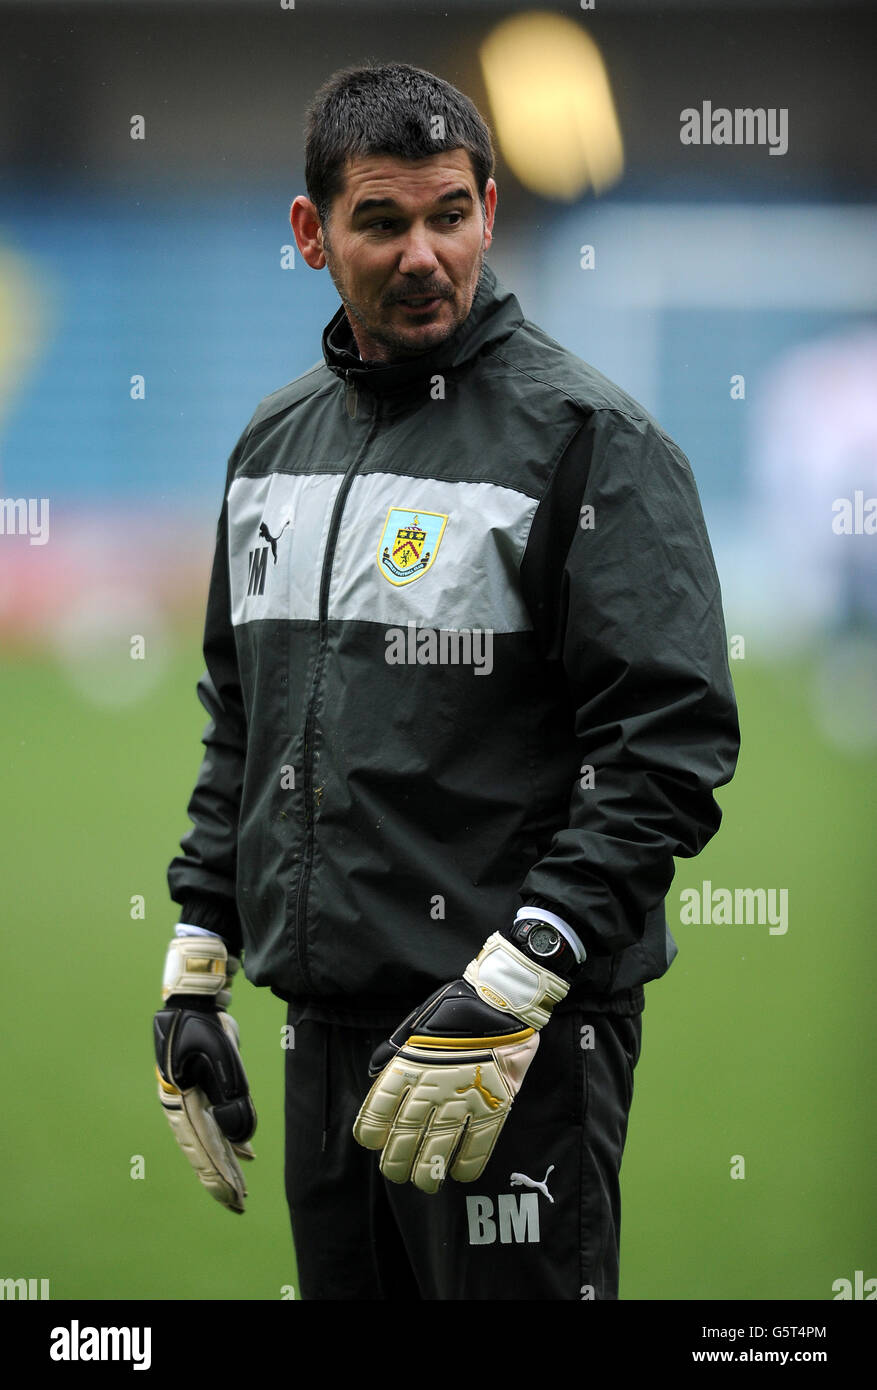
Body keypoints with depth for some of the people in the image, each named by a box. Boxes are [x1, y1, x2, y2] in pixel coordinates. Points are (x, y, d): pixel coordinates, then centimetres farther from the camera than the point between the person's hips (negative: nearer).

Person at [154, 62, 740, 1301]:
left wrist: (508, 986, -22)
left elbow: (672, 745, -16)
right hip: (325, 1027, 7)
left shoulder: (589, 439, -9)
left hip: (525, 1027, -7)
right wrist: (196, 968, 15)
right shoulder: (276, 443, 14)